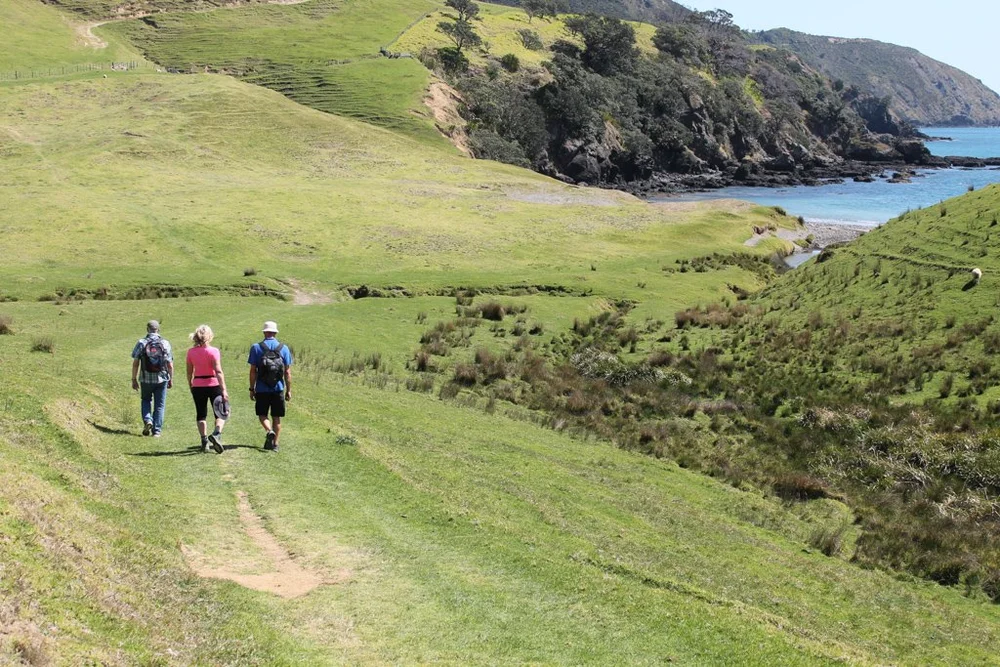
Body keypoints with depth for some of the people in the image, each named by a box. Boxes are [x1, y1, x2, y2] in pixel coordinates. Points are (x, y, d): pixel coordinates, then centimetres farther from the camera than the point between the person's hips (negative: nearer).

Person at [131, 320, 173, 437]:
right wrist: (171, 379, 9)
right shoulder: (165, 343, -2)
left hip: (146, 379, 0)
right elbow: (170, 364, -2)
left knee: (146, 400, 21)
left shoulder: (141, 343, -3)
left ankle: (147, 420, 0)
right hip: (161, 379, 0)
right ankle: (156, 430, 5)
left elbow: (135, 363, -2)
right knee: (159, 405, 8)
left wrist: (134, 379, 5)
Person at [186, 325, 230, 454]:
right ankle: (216, 434, -19)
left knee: (201, 414, 13)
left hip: (197, 386, 3)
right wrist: (224, 390, -18)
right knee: (220, 414, 5)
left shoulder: (191, 352, 0)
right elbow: (218, 371, -17)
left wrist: (190, 385, 21)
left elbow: (189, 371, 7)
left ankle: (204, 441, 9)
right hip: (213, 384, -3)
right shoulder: (213, 351, -12)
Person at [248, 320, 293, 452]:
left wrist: (251, 389, 3)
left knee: (262, 415, 12)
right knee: (276, 418, 10)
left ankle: (269, 431, -14)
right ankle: (275, 444, 10)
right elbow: (287, 373, 0)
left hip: (262, 389, -1)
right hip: (278, 389, 1)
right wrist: (289, 390, 7)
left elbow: (253, 371, -5)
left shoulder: (256, 348, -4)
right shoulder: (284, 349, 0)